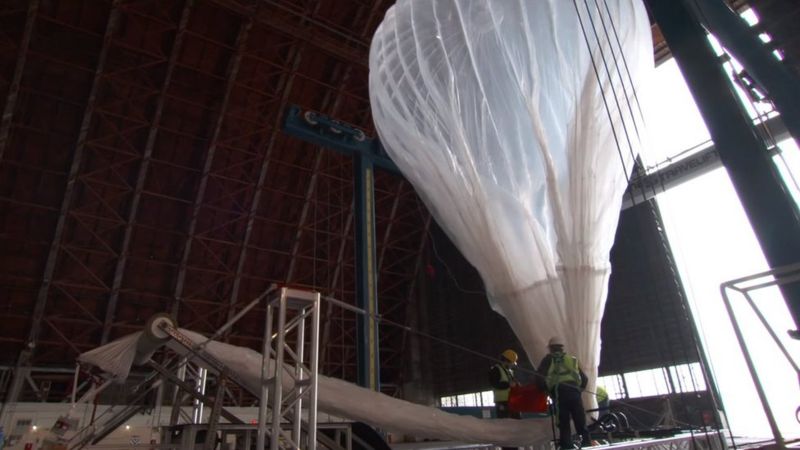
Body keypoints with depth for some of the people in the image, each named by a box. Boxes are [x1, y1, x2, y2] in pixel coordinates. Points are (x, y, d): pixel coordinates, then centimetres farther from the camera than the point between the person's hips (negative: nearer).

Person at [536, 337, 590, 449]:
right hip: (574, 392, 3)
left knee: (564, 425, -2)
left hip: (559, 392, -3)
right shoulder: (573, 359, 27)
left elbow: (539, 376, 2)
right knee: (581, 424, 6)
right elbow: (584, 379, 24)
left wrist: (545, 388, 14)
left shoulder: (549, 359, 14)